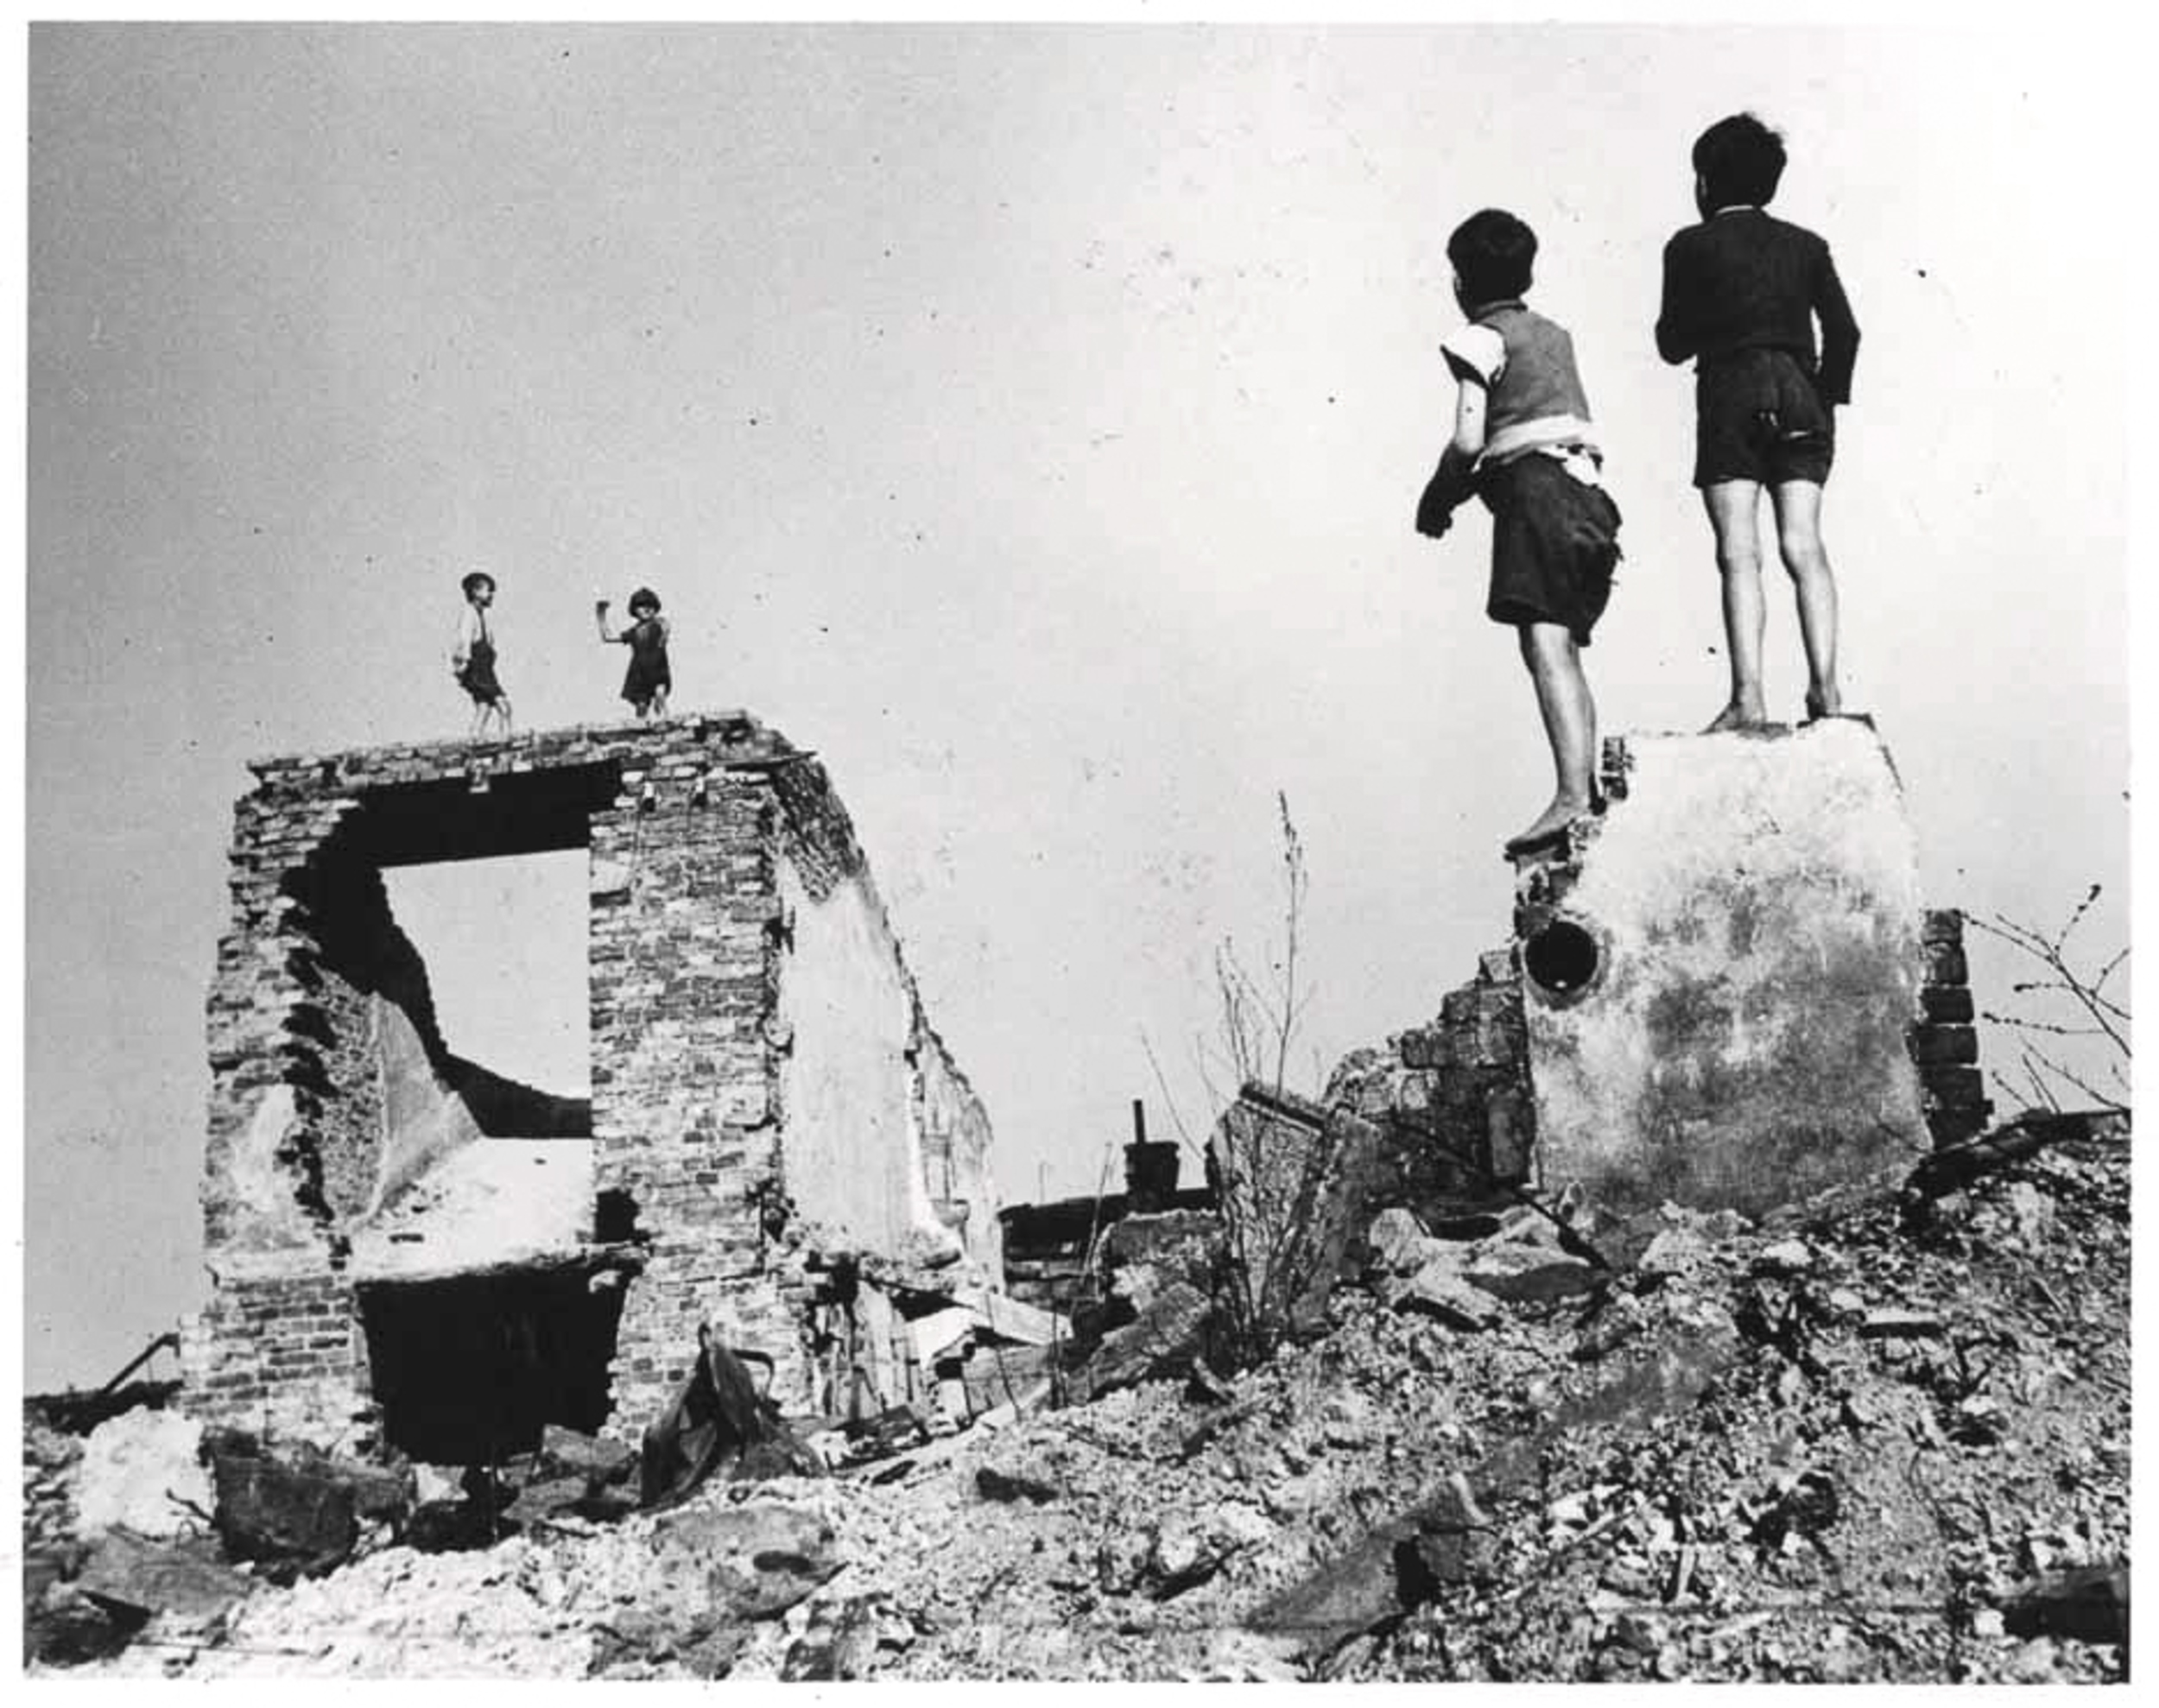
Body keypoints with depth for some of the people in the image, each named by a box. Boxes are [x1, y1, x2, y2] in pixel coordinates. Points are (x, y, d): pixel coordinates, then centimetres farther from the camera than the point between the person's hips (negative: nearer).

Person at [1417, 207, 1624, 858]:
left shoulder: (1481, 338, 2)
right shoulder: (1554, 334, 26)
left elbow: (1469, 440, -8)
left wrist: (1437, 498, 9)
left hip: (1535, 488, -9)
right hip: (1585, 490, 9)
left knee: (1544, 645, -19)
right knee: (1564, 650, 13)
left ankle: (1573, 797, -32)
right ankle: (1588, 789, 13)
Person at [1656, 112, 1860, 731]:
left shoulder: (1692, 246, 5)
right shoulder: (1804, 245, 15)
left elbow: (1673, 344, 6)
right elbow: (1844, 331, 7)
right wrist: (1828, 398, 14)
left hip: (1731, 399, -3)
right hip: (1799, 398, 4)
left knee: (1739, 553, -8)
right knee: (1803, 545, 0)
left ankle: (1748, 697, -16)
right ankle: (1825, 687, -9)